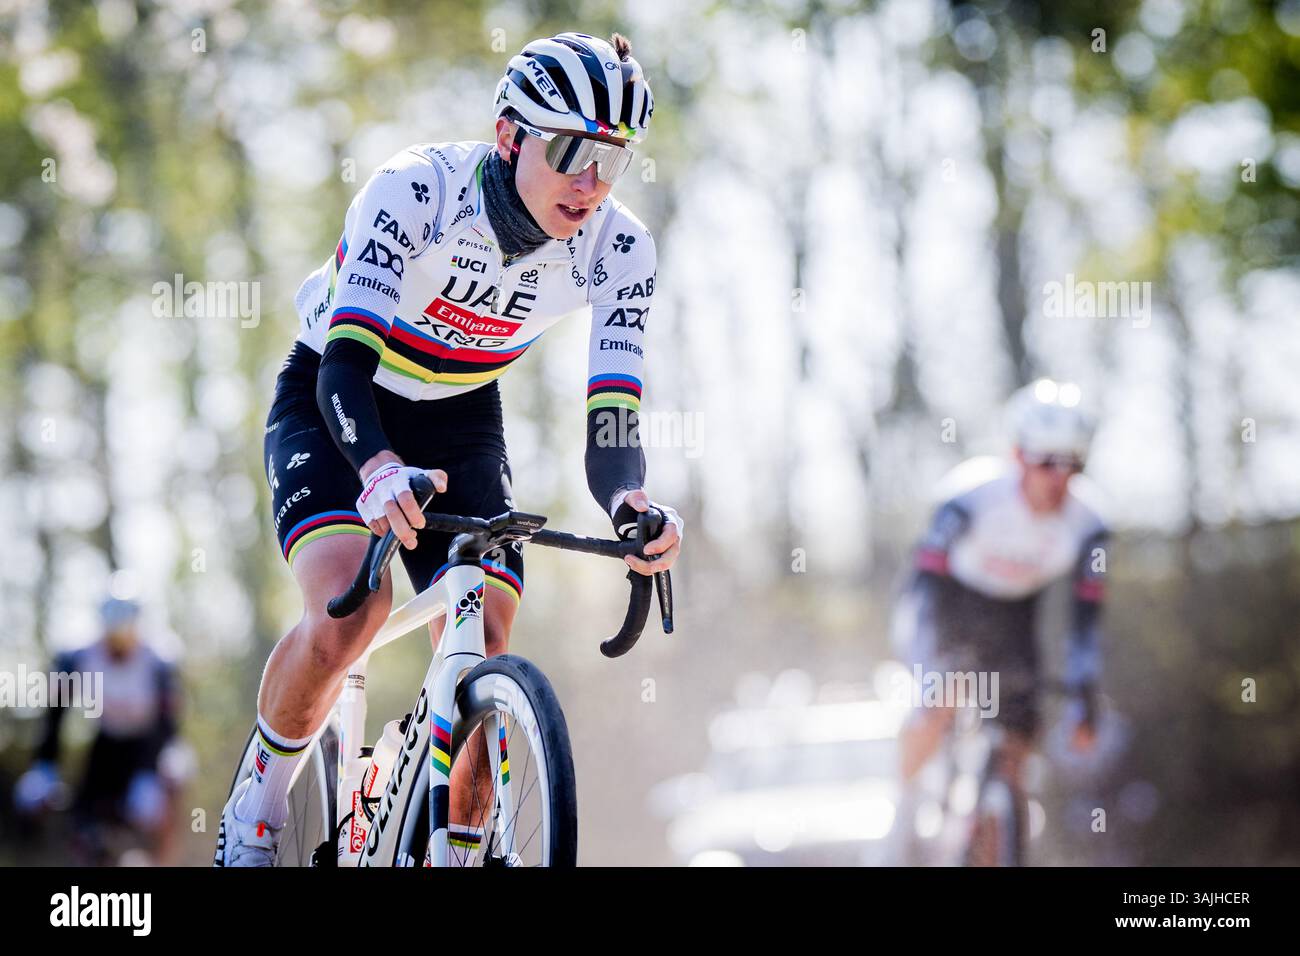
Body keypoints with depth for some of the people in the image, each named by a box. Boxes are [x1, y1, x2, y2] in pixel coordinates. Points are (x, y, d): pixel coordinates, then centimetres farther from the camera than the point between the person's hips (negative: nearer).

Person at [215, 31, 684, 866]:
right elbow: (345, 363, -38)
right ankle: (259, 802, -3)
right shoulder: (415, 192, -31)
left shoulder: (619, 250, -20)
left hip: (459, 421, 4)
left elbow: (610, 423, -24)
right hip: (332, 407, -3)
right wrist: (378, 469, -59)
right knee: (350, 609, -28)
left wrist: (633, 504, -47)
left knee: (485, 654, -15)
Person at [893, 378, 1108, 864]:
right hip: (954, 594, -3)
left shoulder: (1086, 522, -22)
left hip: (1013, 612, 3)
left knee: (1017, 742, -8)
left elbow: (1087, 617, -15)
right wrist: (922, 666, -39)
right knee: (938, 708, -27)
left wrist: (1085, 701, -20)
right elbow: (924, 582, -30)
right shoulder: (973, 495, -31)